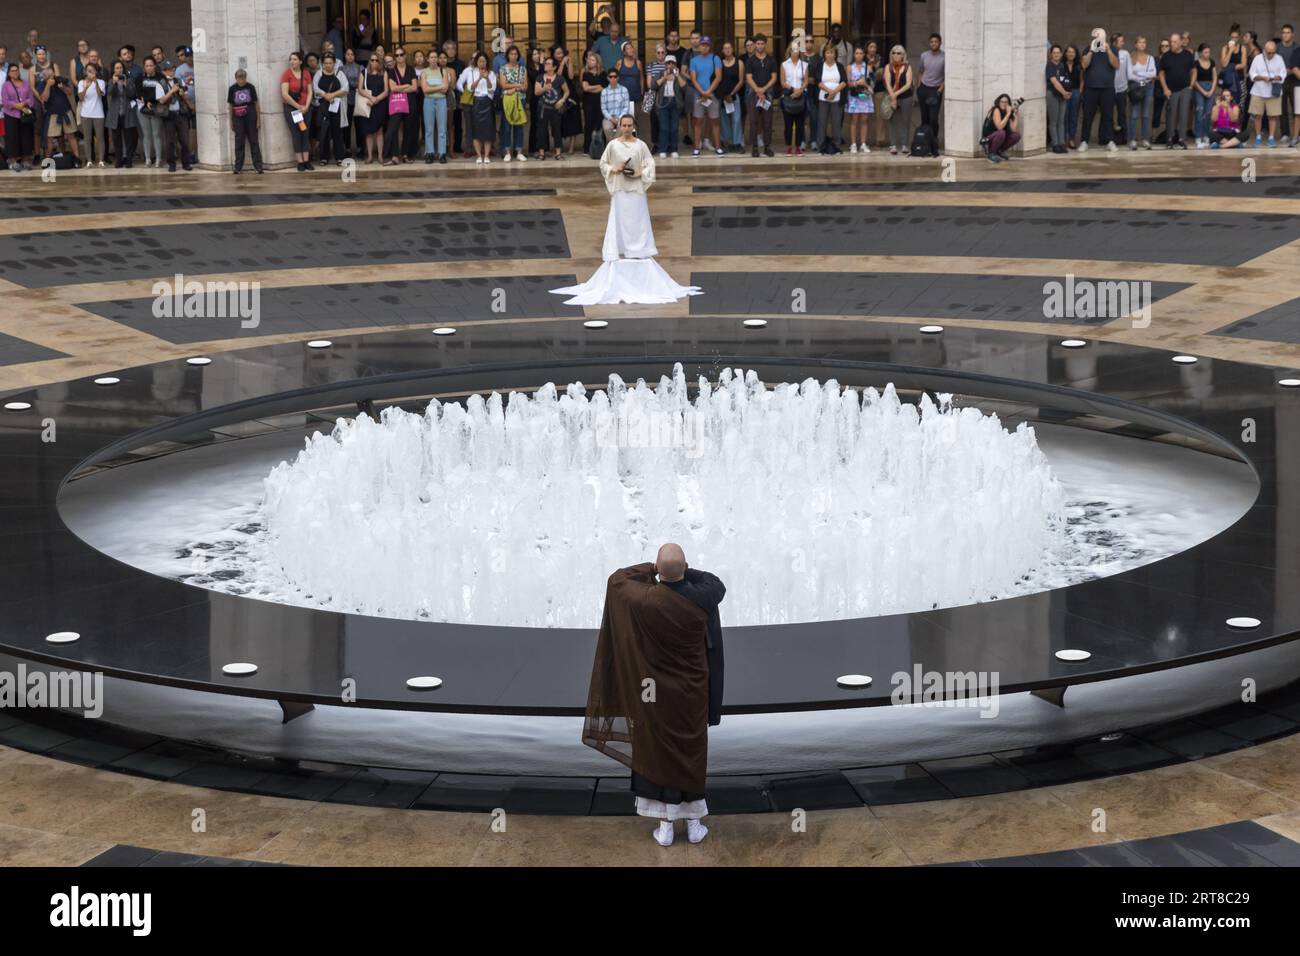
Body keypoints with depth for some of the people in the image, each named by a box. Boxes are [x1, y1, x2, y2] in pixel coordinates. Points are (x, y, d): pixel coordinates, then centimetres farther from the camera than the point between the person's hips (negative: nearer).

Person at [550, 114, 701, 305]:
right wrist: (615, 170, -9)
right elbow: (603, 164, 8)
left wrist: (639, 174, -13)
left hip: (636, 190, 0)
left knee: (638, 225, 1)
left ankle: (639, 258, 6)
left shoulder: (641, 146, -1)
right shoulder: (613, 145, 0)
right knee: (618, 224, 0)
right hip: (619, 190, 0)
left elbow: (650, 166, 1)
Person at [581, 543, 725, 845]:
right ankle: (694, 824, 22)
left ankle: (665, 827, 15)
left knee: (657, 755, 11)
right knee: (692, 754, 15)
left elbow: (617, 579, 1)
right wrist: (683, 570, 10)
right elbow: (718, 585, 8)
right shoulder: (700, 600, -19)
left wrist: (652, 569, 11)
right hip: (692, 693, 1)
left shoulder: (644, 600, -22)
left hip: (656, 694, -1)